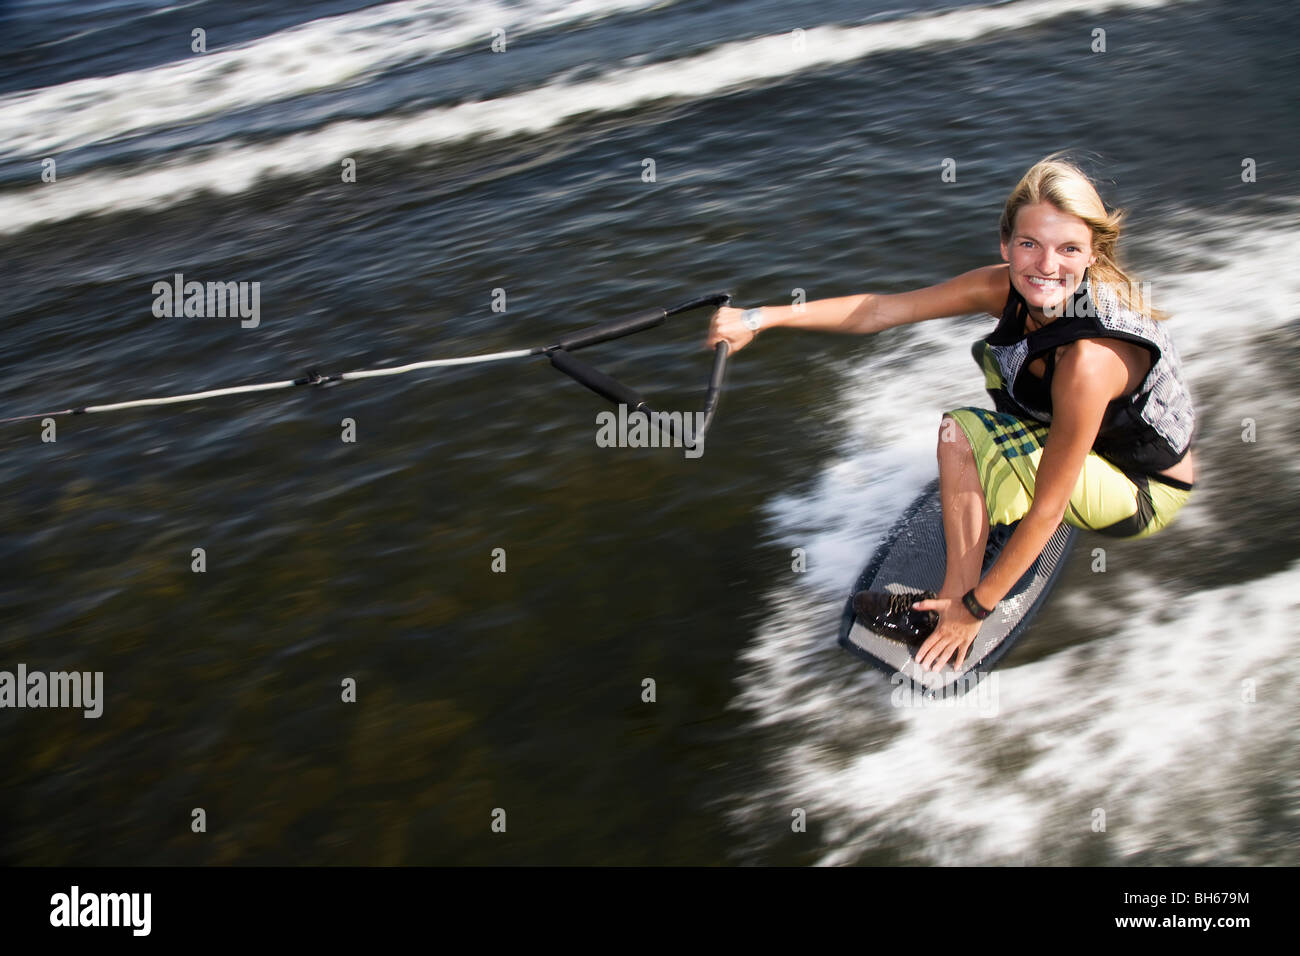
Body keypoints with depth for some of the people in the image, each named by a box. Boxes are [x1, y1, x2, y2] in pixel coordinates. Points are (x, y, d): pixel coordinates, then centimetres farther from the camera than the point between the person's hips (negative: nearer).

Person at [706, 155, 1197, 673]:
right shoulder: (1008, 288, -16)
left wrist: (974, 609, -22)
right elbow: (881, 309, -9)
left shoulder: (1089, 359, -36)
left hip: (1149, 493, -8)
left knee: (962, 435, -23)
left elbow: (1048, 509, -30)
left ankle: (954, 601, -9)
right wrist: (760, 318, -15)